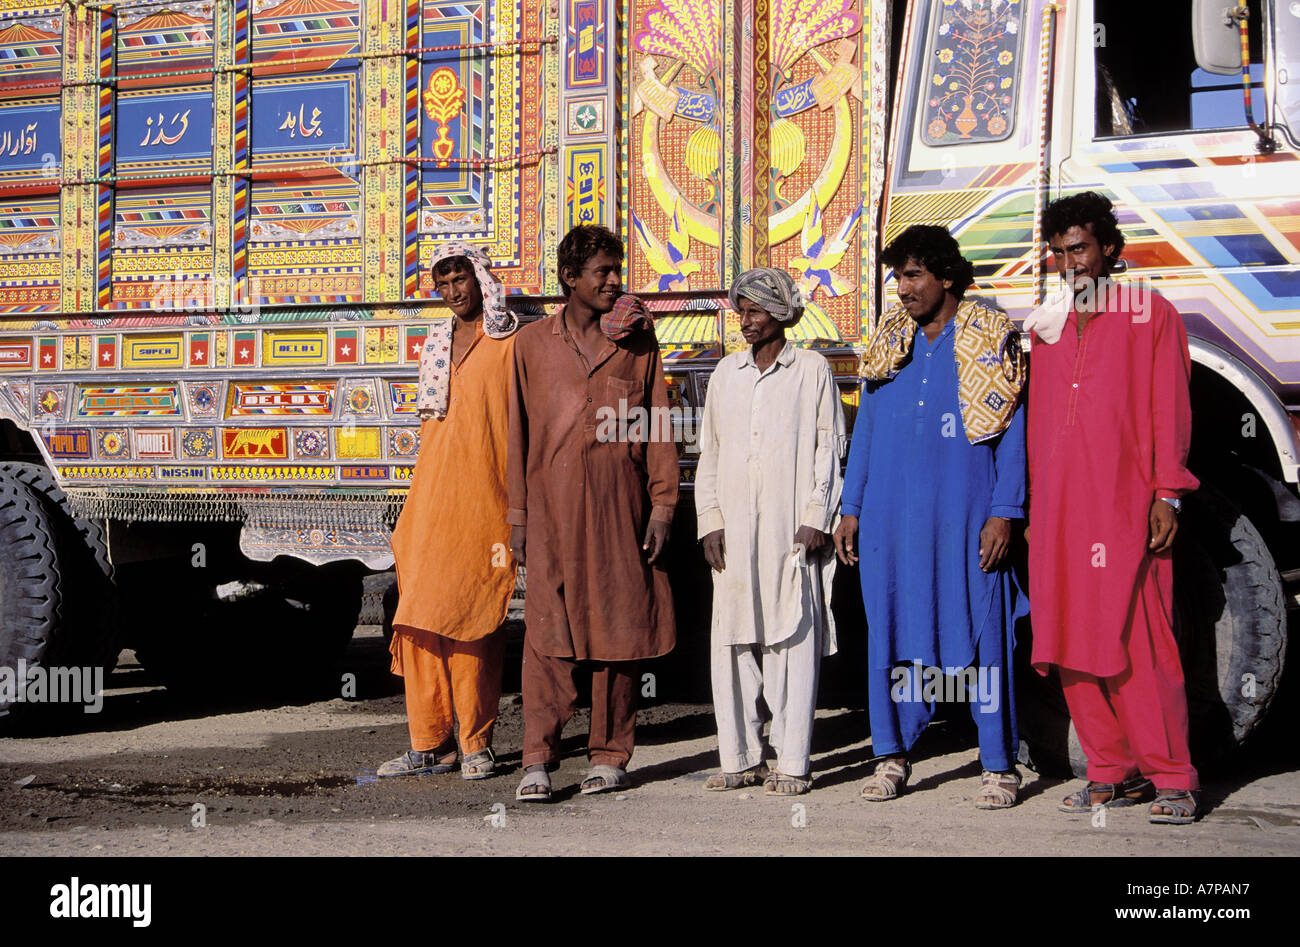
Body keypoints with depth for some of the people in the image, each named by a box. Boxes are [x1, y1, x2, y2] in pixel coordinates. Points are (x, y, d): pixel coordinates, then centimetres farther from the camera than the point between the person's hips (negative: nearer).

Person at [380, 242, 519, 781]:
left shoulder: (512, 343, -1)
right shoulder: (436, 345, 18)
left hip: (485, 499, -6)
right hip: (432, 497, 6)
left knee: (474, 621, -5)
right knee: (419, 616, 0)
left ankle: (476, 743, 6)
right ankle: (429, 744, 6)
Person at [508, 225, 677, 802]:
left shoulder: (638, 340, 9)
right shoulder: (532, 343, 9)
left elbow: (657, 427, 7)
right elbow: (519, 432, 11)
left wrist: (662, 505, 0)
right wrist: (517, 515, 7)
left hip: (620, 504, 0)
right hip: (553, 502, 0)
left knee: (619, 628, 3)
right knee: (547, 630, -7)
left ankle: (610, 755, 12)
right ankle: (538, 761, -6)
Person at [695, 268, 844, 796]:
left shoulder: (812, 370, 4)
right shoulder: (726, 373, 16)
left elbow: (829, 447, 2)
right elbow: (709, 452, 16)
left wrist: (816, 519, -7)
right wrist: (710, 521, 7)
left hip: (791, 531, -4)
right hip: (734, 533, 4)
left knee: (793, 642, -5)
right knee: (731, 643, 2)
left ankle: (792, 763, 0)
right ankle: (741, 758, 10)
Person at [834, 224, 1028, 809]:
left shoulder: (991, 343, 0)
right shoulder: (887, 343, 12)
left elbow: (1011, 435, -1)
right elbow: (866, 429, 16)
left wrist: (1003, 514, -9)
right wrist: (851, 508, 11)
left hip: (965, 515, -4)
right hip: (892, 516, 4)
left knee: (981, 631, -2)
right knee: (892, 628, 6)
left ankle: (999, 765, 6)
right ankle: (893, 756, 15)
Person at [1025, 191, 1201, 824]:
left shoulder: (1151, 315, 6)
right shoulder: (1045, 325, 20)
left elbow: (1169, 411, 0)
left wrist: (1167, 494, -8)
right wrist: (1033, 508, 14)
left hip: (1124, 506, -5)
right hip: (1058, 511, 5)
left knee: (1138, 641, -9)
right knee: (1073, 641, 3)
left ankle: (1171, 778, -3)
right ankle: (1112, 773, 10)